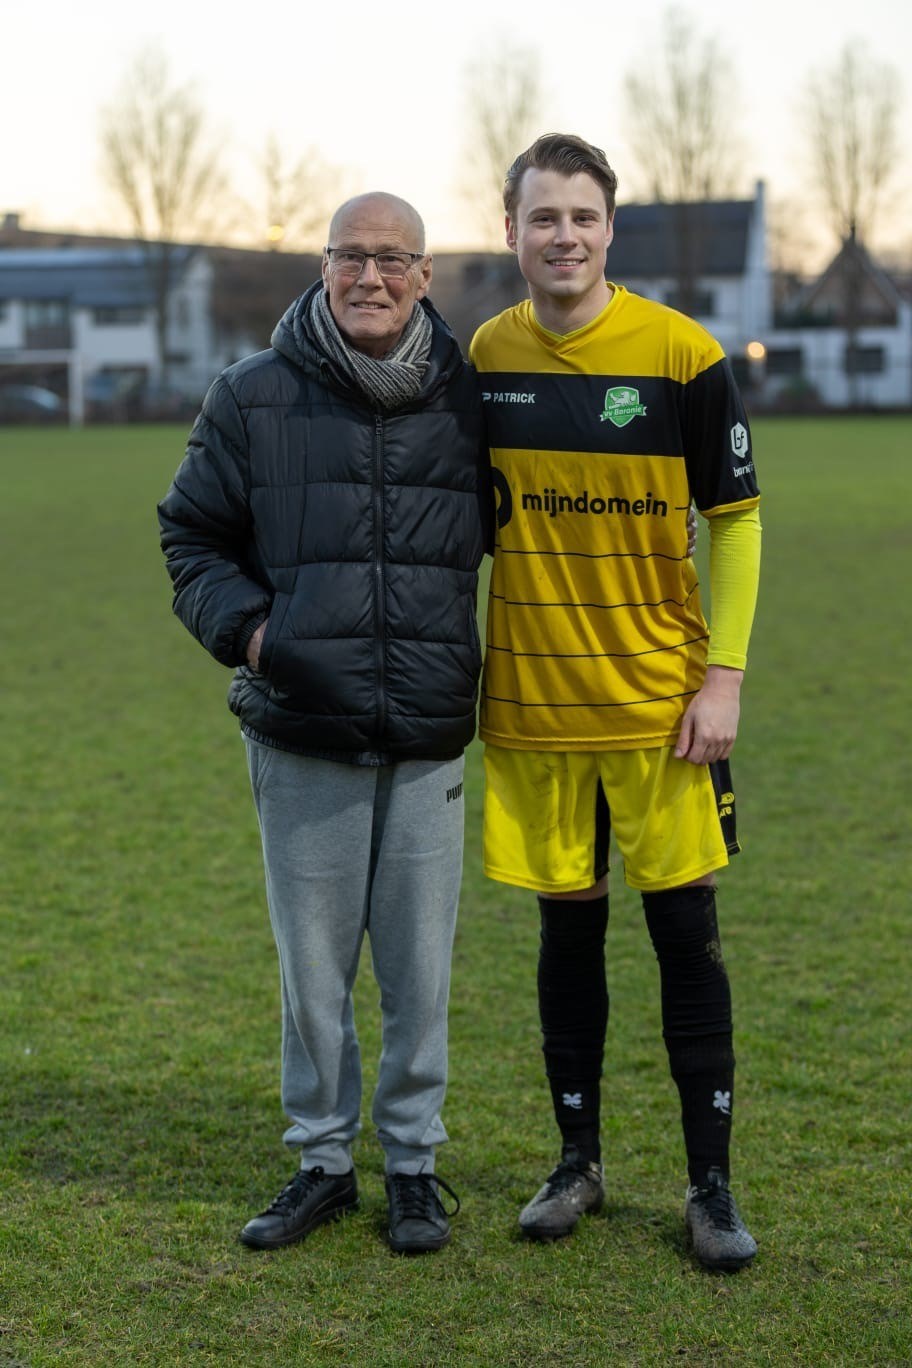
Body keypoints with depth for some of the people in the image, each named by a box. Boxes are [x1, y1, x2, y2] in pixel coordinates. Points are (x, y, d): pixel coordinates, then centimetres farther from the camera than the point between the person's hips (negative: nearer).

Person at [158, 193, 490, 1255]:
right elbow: (192, 536, 10)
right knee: (312, 968, 8)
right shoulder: (253, 399, 1)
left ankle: (413, 1163, 23)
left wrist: (490, 663, 6)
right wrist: (243, 623, -7)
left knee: (419, 969, 6)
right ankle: (321, 1160, 24)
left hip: (428, 743, 1)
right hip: (301, 738, -1)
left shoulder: (467, 402, 5)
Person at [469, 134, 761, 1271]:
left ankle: (711, 1186, 13)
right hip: (533, 704, 3)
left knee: (685, 933, 2)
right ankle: (577, 1164, 25)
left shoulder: (682, 355, -7)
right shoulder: (485, 357, 3)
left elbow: (734, 521, -2)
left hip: (659, 700, -2)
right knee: (568, 929, 11)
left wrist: (723, 675, -8)